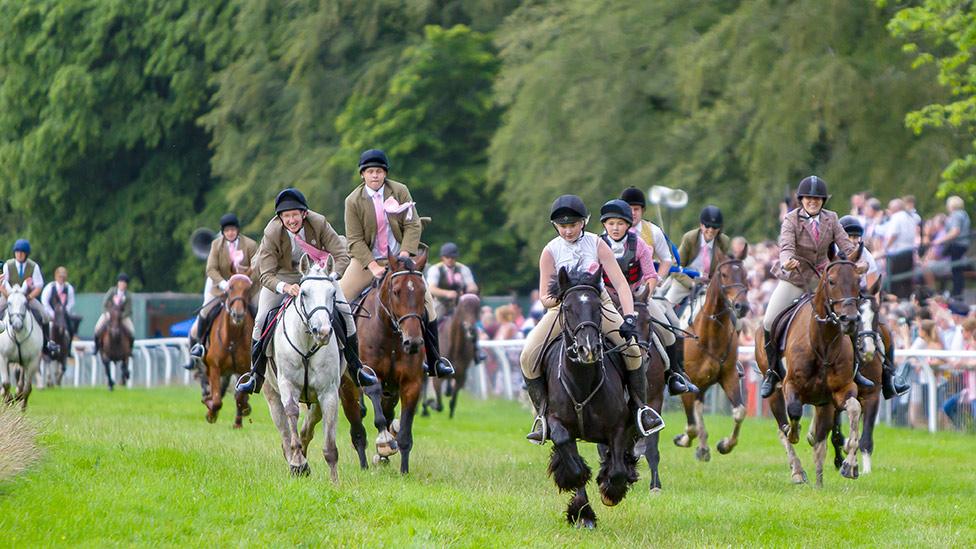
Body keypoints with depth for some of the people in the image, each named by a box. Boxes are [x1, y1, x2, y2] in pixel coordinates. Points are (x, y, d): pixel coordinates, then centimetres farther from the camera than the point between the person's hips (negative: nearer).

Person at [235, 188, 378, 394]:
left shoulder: (319, 224, -28)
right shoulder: (271, 234, -30)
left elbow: (342, 256, -25)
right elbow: (266, 275, -30)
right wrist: (286, 287, -52)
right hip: (282, 275, -1)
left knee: (344, 310, -9)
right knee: (262, 319, -11)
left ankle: (356, 368, 8)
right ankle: (256, 374, 6)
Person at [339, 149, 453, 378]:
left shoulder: (400, 191, -5)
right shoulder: (353, 201, -8)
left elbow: (413, 226, -6)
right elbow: (355, 240, -10)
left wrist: (404, 255, -20)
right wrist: (372, 266, -22)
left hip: (400, 256, 0)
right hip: (367, 258, 0)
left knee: (425, 300, -9)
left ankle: (434, 360, 1)